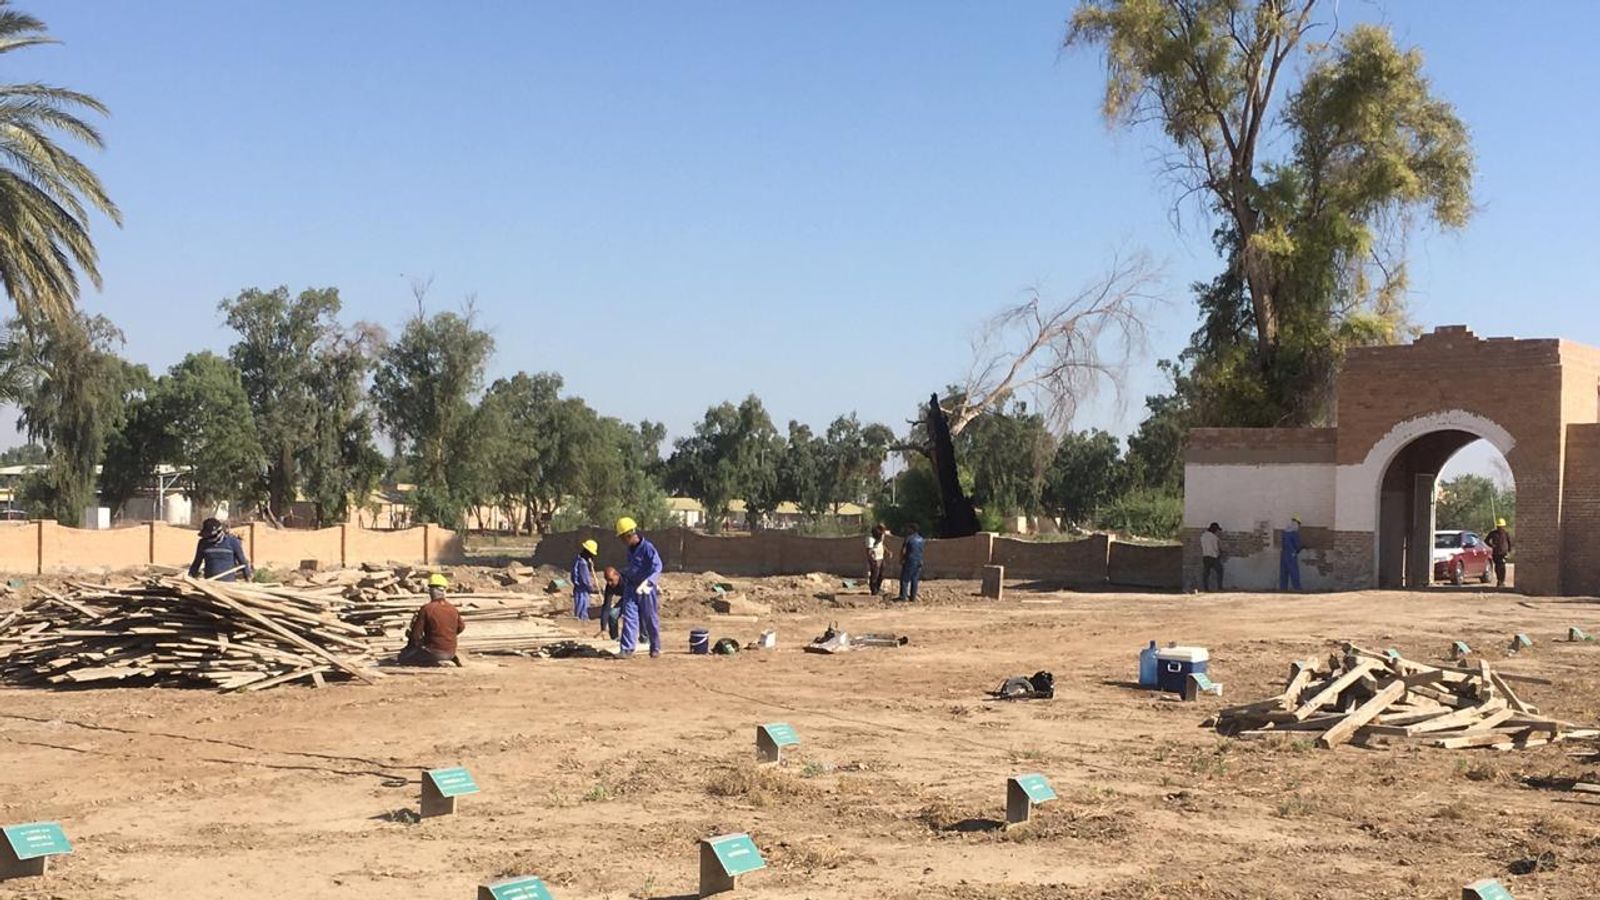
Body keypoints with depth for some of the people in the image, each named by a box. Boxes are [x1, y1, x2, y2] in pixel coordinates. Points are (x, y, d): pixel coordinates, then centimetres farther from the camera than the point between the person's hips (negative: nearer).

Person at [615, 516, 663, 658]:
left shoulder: (647, 547, -16)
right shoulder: (630, 550, 10)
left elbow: (657, 566, -25)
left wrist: (647, 582, -35)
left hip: (646, 589, -7)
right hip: (631, 587, 7)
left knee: (650, 619, 4)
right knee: (629, 617, -2)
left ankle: (655, 648, 18)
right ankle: (627, 648, -4)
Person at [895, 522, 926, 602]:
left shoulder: (909, 538, -11)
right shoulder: (922, 539, 10)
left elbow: (903, 551, -11)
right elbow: (924, 549, 16)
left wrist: (901, 559, 4)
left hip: (909, 561, -6)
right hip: (919, 562, 6)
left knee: (905, 579, 0)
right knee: (915, 579, 9)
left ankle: (903, 596, -4)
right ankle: (913, 597, 9)